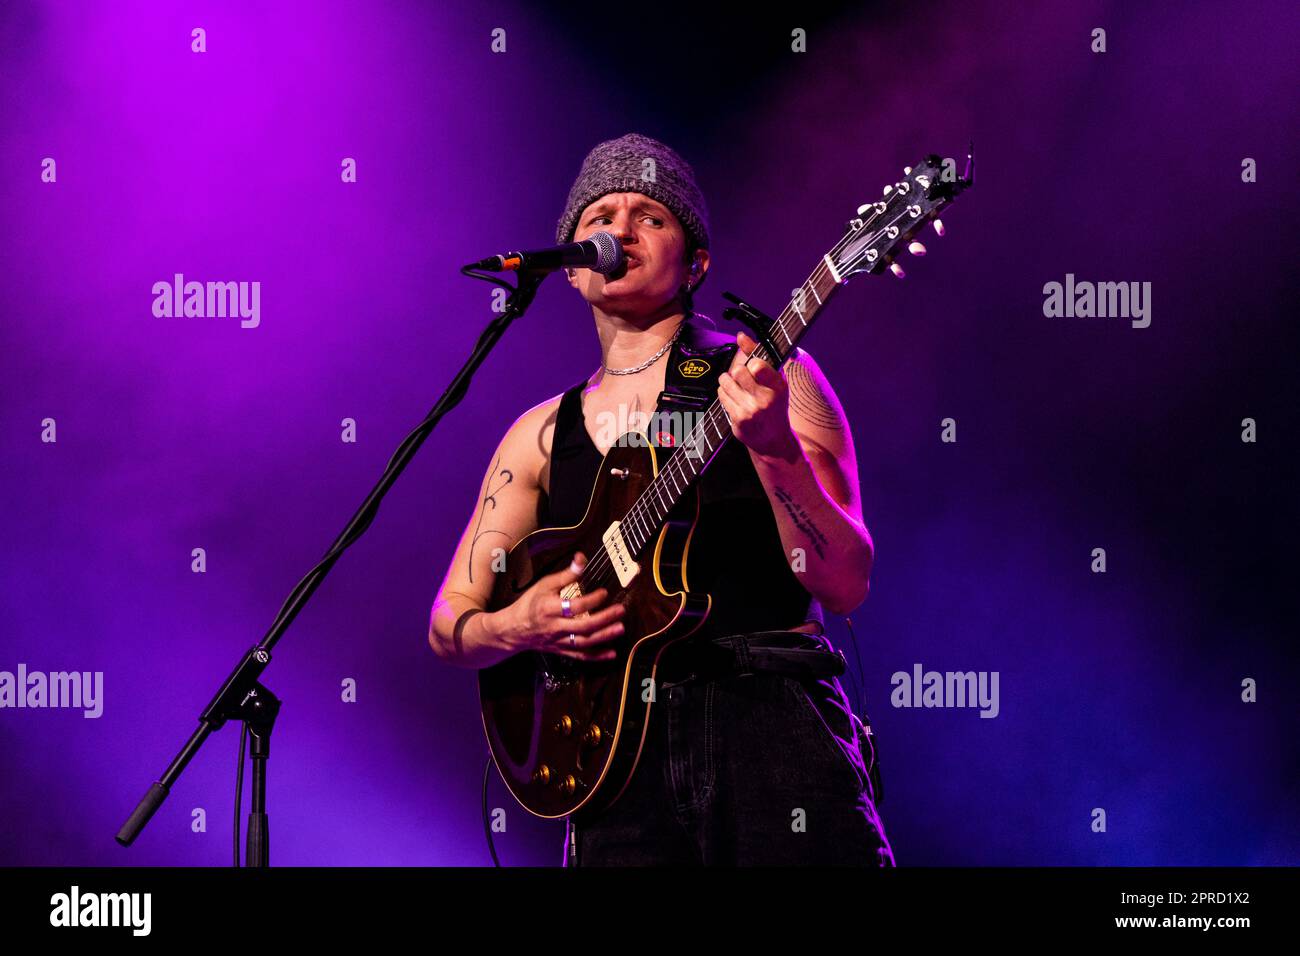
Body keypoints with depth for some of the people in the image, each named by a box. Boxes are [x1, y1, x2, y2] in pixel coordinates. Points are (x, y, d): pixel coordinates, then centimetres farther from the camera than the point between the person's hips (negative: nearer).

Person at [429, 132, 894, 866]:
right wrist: (517, 627, -5)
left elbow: (845, 585, -6)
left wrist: (774, 446, -21)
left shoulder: (763, 378, 4)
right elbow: (449, 621, 18)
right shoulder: (544, 435, 15)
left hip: (772, 720, -3)